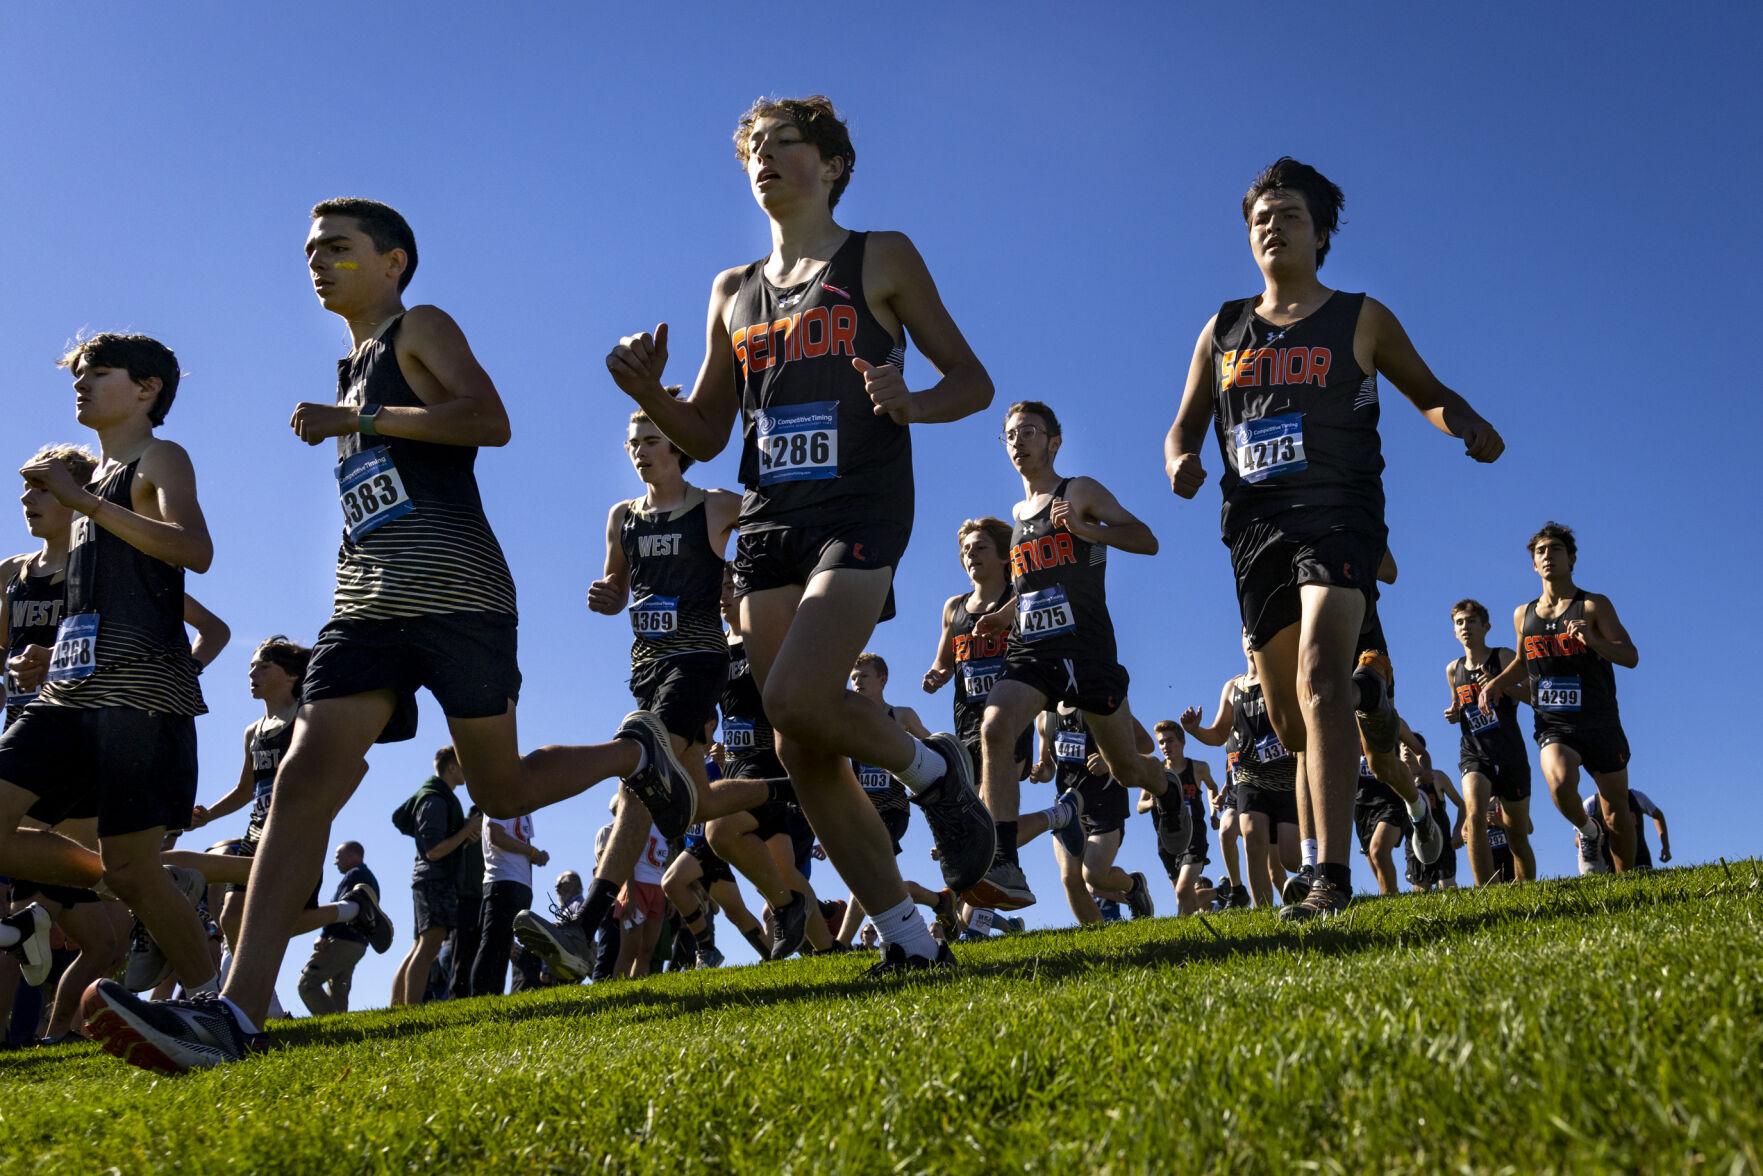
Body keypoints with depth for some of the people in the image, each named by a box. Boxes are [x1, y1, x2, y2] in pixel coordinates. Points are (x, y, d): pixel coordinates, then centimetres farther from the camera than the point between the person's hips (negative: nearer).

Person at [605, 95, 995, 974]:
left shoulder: (881, 260, 8)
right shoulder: (734, 292, 20)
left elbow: (972, 380, 6)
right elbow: (705, 435, 19)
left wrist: (910, 404, -15)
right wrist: (645, 391, 0)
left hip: (859, 512, -5)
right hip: (768, 523, 5)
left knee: (796, 700, -25)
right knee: (802, 753, 0)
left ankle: (930, 768, 6)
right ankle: (908, 939, 10)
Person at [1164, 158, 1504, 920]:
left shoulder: (1360, 320, 8)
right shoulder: (1223, 331, 15)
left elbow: (1429, 392, 16)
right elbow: (1185, 427, 18)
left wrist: (1466, 425, -8)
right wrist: (1180, 462, -7)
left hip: (1339, 515, -4)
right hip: (1255, 528, 4)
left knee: (1319, 673, -27)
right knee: (1290, 722, 9)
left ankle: (1334, 876, -29)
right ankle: (1364, 694, 47)